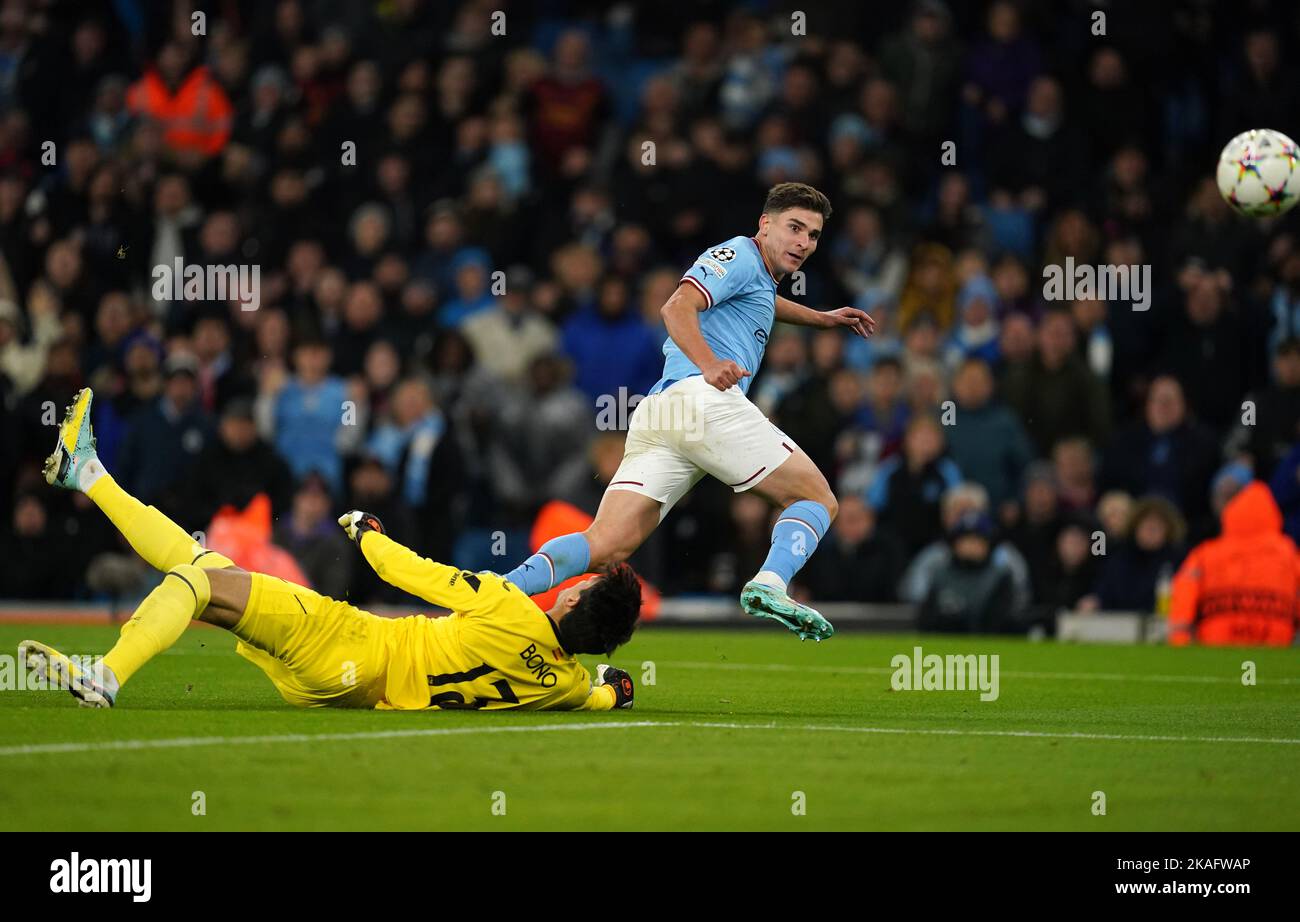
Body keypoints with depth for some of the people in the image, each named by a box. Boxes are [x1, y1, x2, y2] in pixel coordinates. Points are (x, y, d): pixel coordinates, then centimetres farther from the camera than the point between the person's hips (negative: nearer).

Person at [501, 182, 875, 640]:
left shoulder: (757, 276, 34)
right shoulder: (737, 255, 5)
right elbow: (678, 307, -12)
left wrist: (820, 318, 66)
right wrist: (710, 366, -27)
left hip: (657, 414, 9)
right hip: (706, 400, -9)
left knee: (606, 544, -8)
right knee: (817, 500, 0)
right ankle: (770, 584, -27)